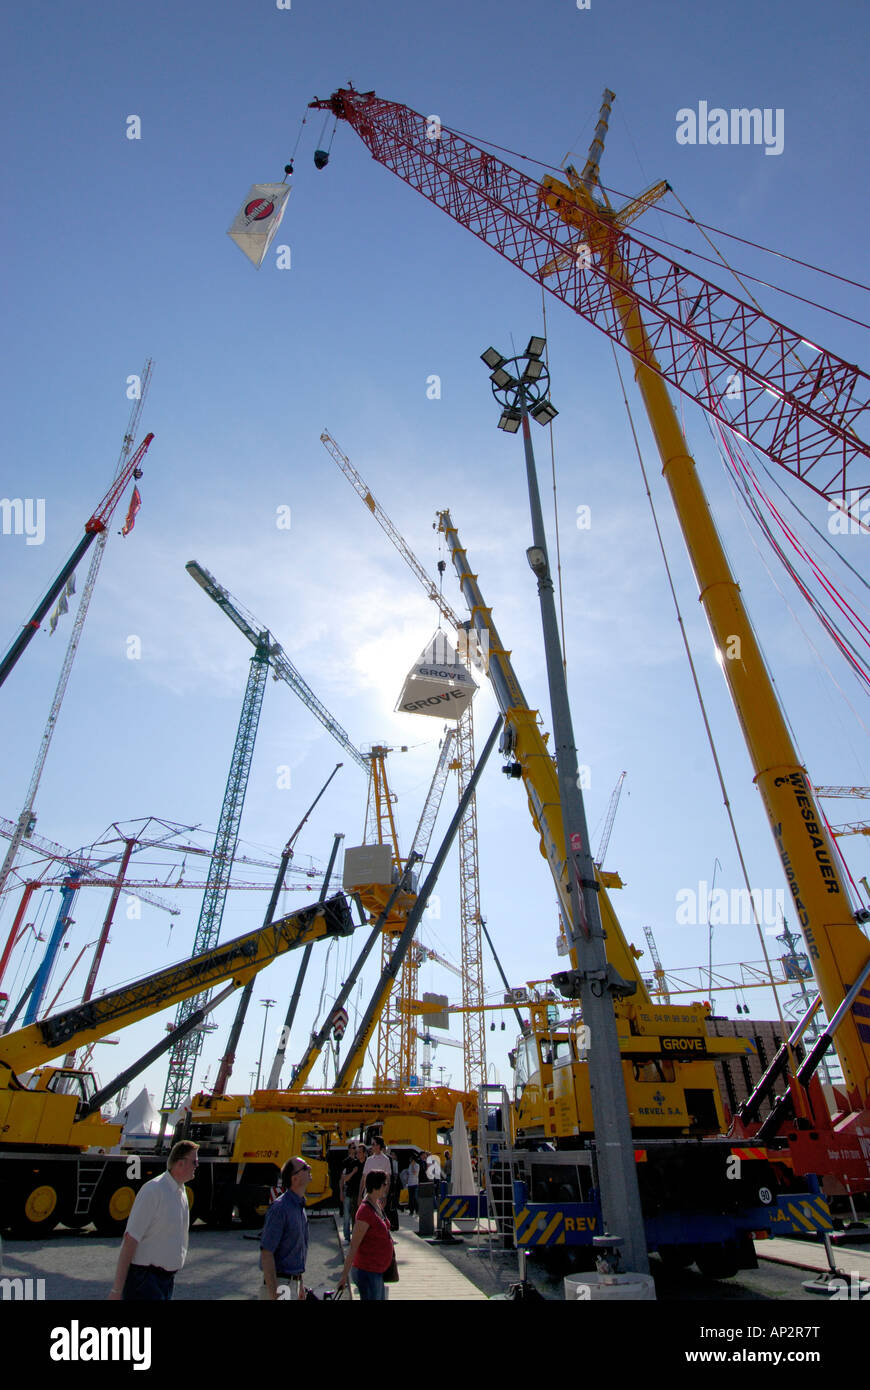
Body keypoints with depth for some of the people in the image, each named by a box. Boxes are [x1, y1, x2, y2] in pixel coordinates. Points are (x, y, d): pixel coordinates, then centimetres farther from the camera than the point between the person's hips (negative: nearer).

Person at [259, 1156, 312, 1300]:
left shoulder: (300, 1206, 7)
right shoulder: (280, 1208, -22)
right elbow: (266, 1252, -24)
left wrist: (300, 1283, 20)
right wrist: (273, 1294, -24)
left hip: (293, 1282, 8)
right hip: (279, 1283, -8)